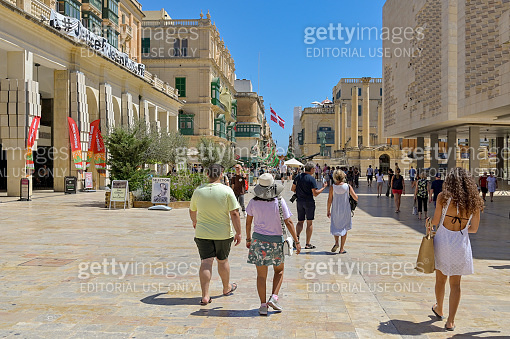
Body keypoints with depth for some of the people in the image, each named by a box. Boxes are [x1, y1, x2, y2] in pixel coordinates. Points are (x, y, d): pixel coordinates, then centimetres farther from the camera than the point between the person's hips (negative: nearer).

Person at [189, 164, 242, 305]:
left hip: (203, 233, 1)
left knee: (206, 262, 1)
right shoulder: (227, 191, -10)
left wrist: (195, 222, 34)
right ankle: (226, 288, 36)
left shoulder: (198, 190, 0)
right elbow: (234, 213, -12)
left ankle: (205, 296, -4)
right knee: (223, 260, 15)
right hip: (223, 233, -1)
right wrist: (238, 233, -5)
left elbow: (192, 211, 14)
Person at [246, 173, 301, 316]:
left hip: (258, 240, 1)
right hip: (276, 241, -1)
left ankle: (263, 305, 7)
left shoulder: (253, 202, -3)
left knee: (261, 274, 8)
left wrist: (248, 239, 19)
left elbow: (248, 222, 5)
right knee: (279, 271, 20)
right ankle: (274, 297, 6)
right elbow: (288, 222, -11)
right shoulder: (279, 202, -10)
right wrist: (296, 242, -5)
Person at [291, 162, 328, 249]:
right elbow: (315, 193, -16)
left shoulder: (298, 177, 4)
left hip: (299, 202, 5)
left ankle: (297, 236, -11)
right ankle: (308, 244, 7)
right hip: (309, 202, -5)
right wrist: (324, 187, -5)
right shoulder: (312, 179, -13)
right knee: (309, 223, 4)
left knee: (300, 221, 14)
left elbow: (292, 189, 10)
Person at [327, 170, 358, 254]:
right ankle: (342, 248, 13)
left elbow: (329, 200, -5)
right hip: (346, 211, 0)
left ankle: (336, 242, 1)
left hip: (335, 210, 0)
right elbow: (355, 198, -7)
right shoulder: (348, 186, -8)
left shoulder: (332, 187, -9)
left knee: (335, 226, 21)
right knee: (344, 228, 12)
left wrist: (328, 211, 6)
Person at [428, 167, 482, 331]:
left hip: (442, 240, -1)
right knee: (455, 283, 10)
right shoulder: (474, 201, -1)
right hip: (461, 244, 1)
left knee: (441, 279, 18)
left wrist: (430, 222, 14)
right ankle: (450, 321, 11)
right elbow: (474, 228, 5)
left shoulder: (443, 197, -10)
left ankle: (439, 309, 37)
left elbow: (435, 221, -8)